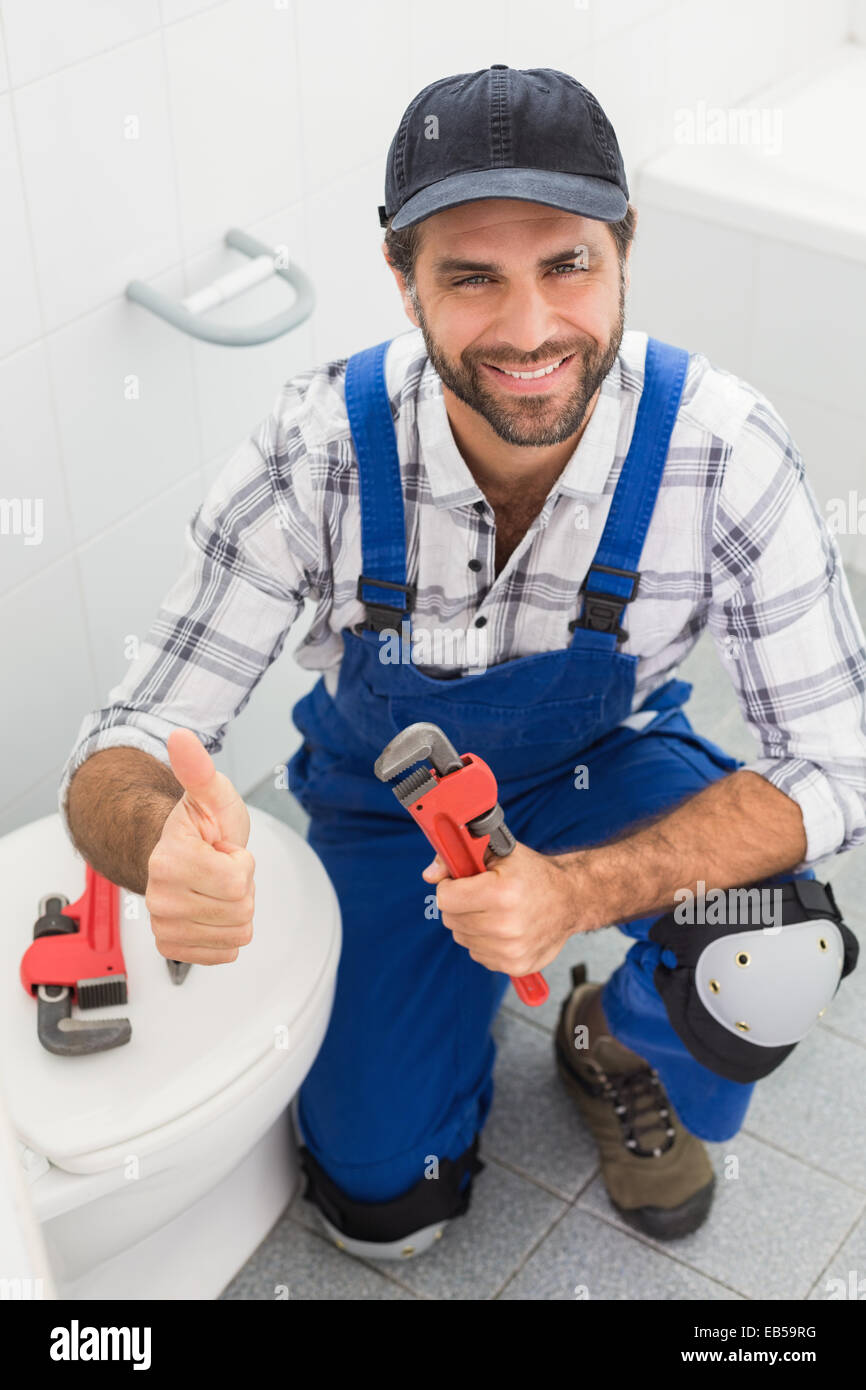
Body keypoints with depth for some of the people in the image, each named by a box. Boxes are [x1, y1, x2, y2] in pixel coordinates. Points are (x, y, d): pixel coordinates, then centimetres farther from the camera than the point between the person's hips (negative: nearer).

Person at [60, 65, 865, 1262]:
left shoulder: (723, 450, -29)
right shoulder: (317, 453, -30)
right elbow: (122, 755, -26)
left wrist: (577, 891, -42)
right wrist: (164, 842, -53)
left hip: (603, 770, 0)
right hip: (386, 794, 0)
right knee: (383, 1211, -4)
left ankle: (618, 1051, 7)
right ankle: (464, 995, 28)